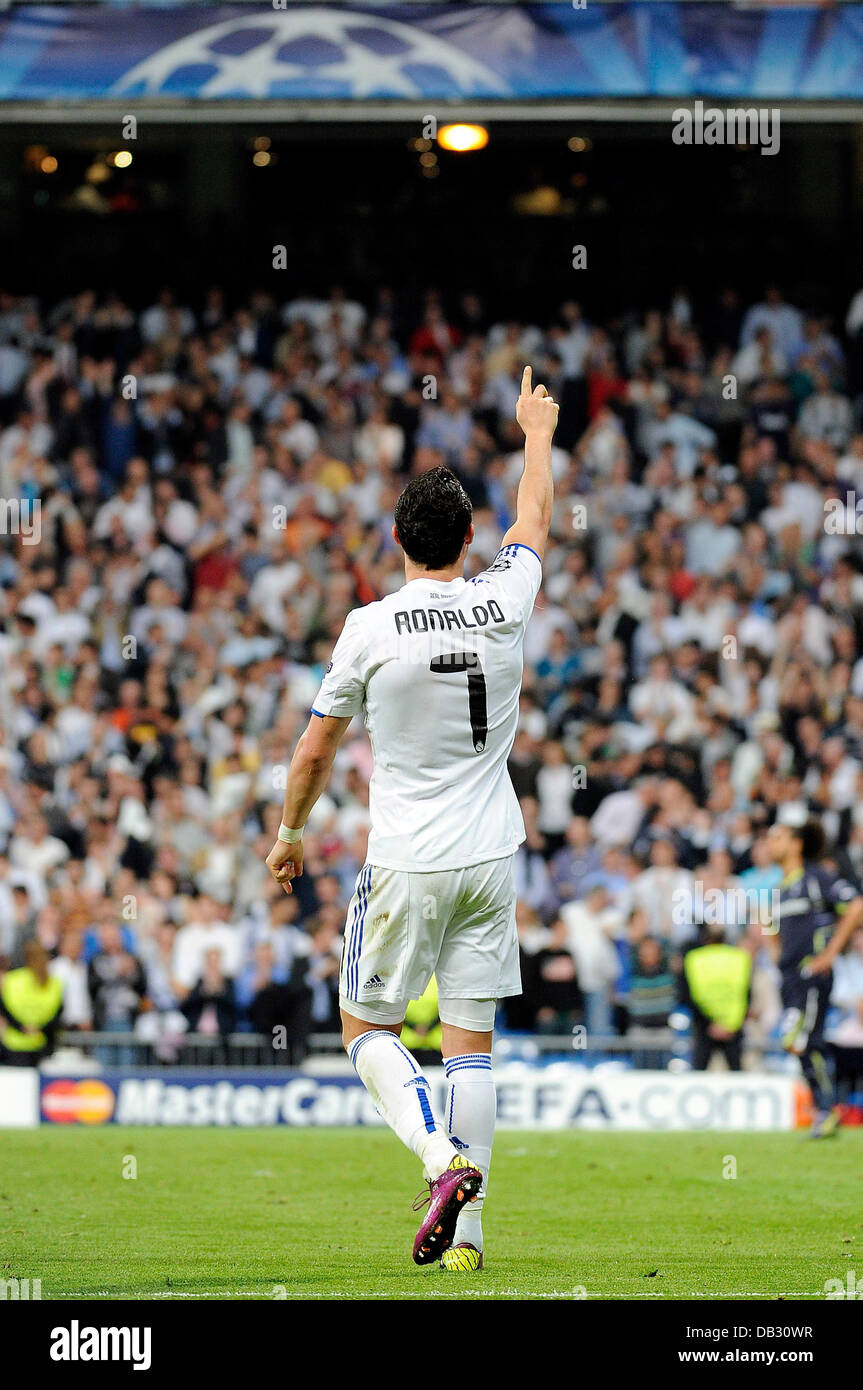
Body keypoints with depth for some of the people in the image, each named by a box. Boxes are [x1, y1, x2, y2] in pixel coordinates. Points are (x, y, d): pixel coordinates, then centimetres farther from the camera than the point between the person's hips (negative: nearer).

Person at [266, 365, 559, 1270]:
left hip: (406, 864, -3)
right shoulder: (503, 603, -2)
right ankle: (467, 1229, 2)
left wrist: (289, 832, 15)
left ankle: (442, 1161, -14)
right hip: (491, 857, 3)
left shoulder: (372, 627, -10)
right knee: (470, 1040, 7)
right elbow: (534, 517, 20)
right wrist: (536, 432, 37)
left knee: (367, 1028, 9)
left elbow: (315, 750, -1)